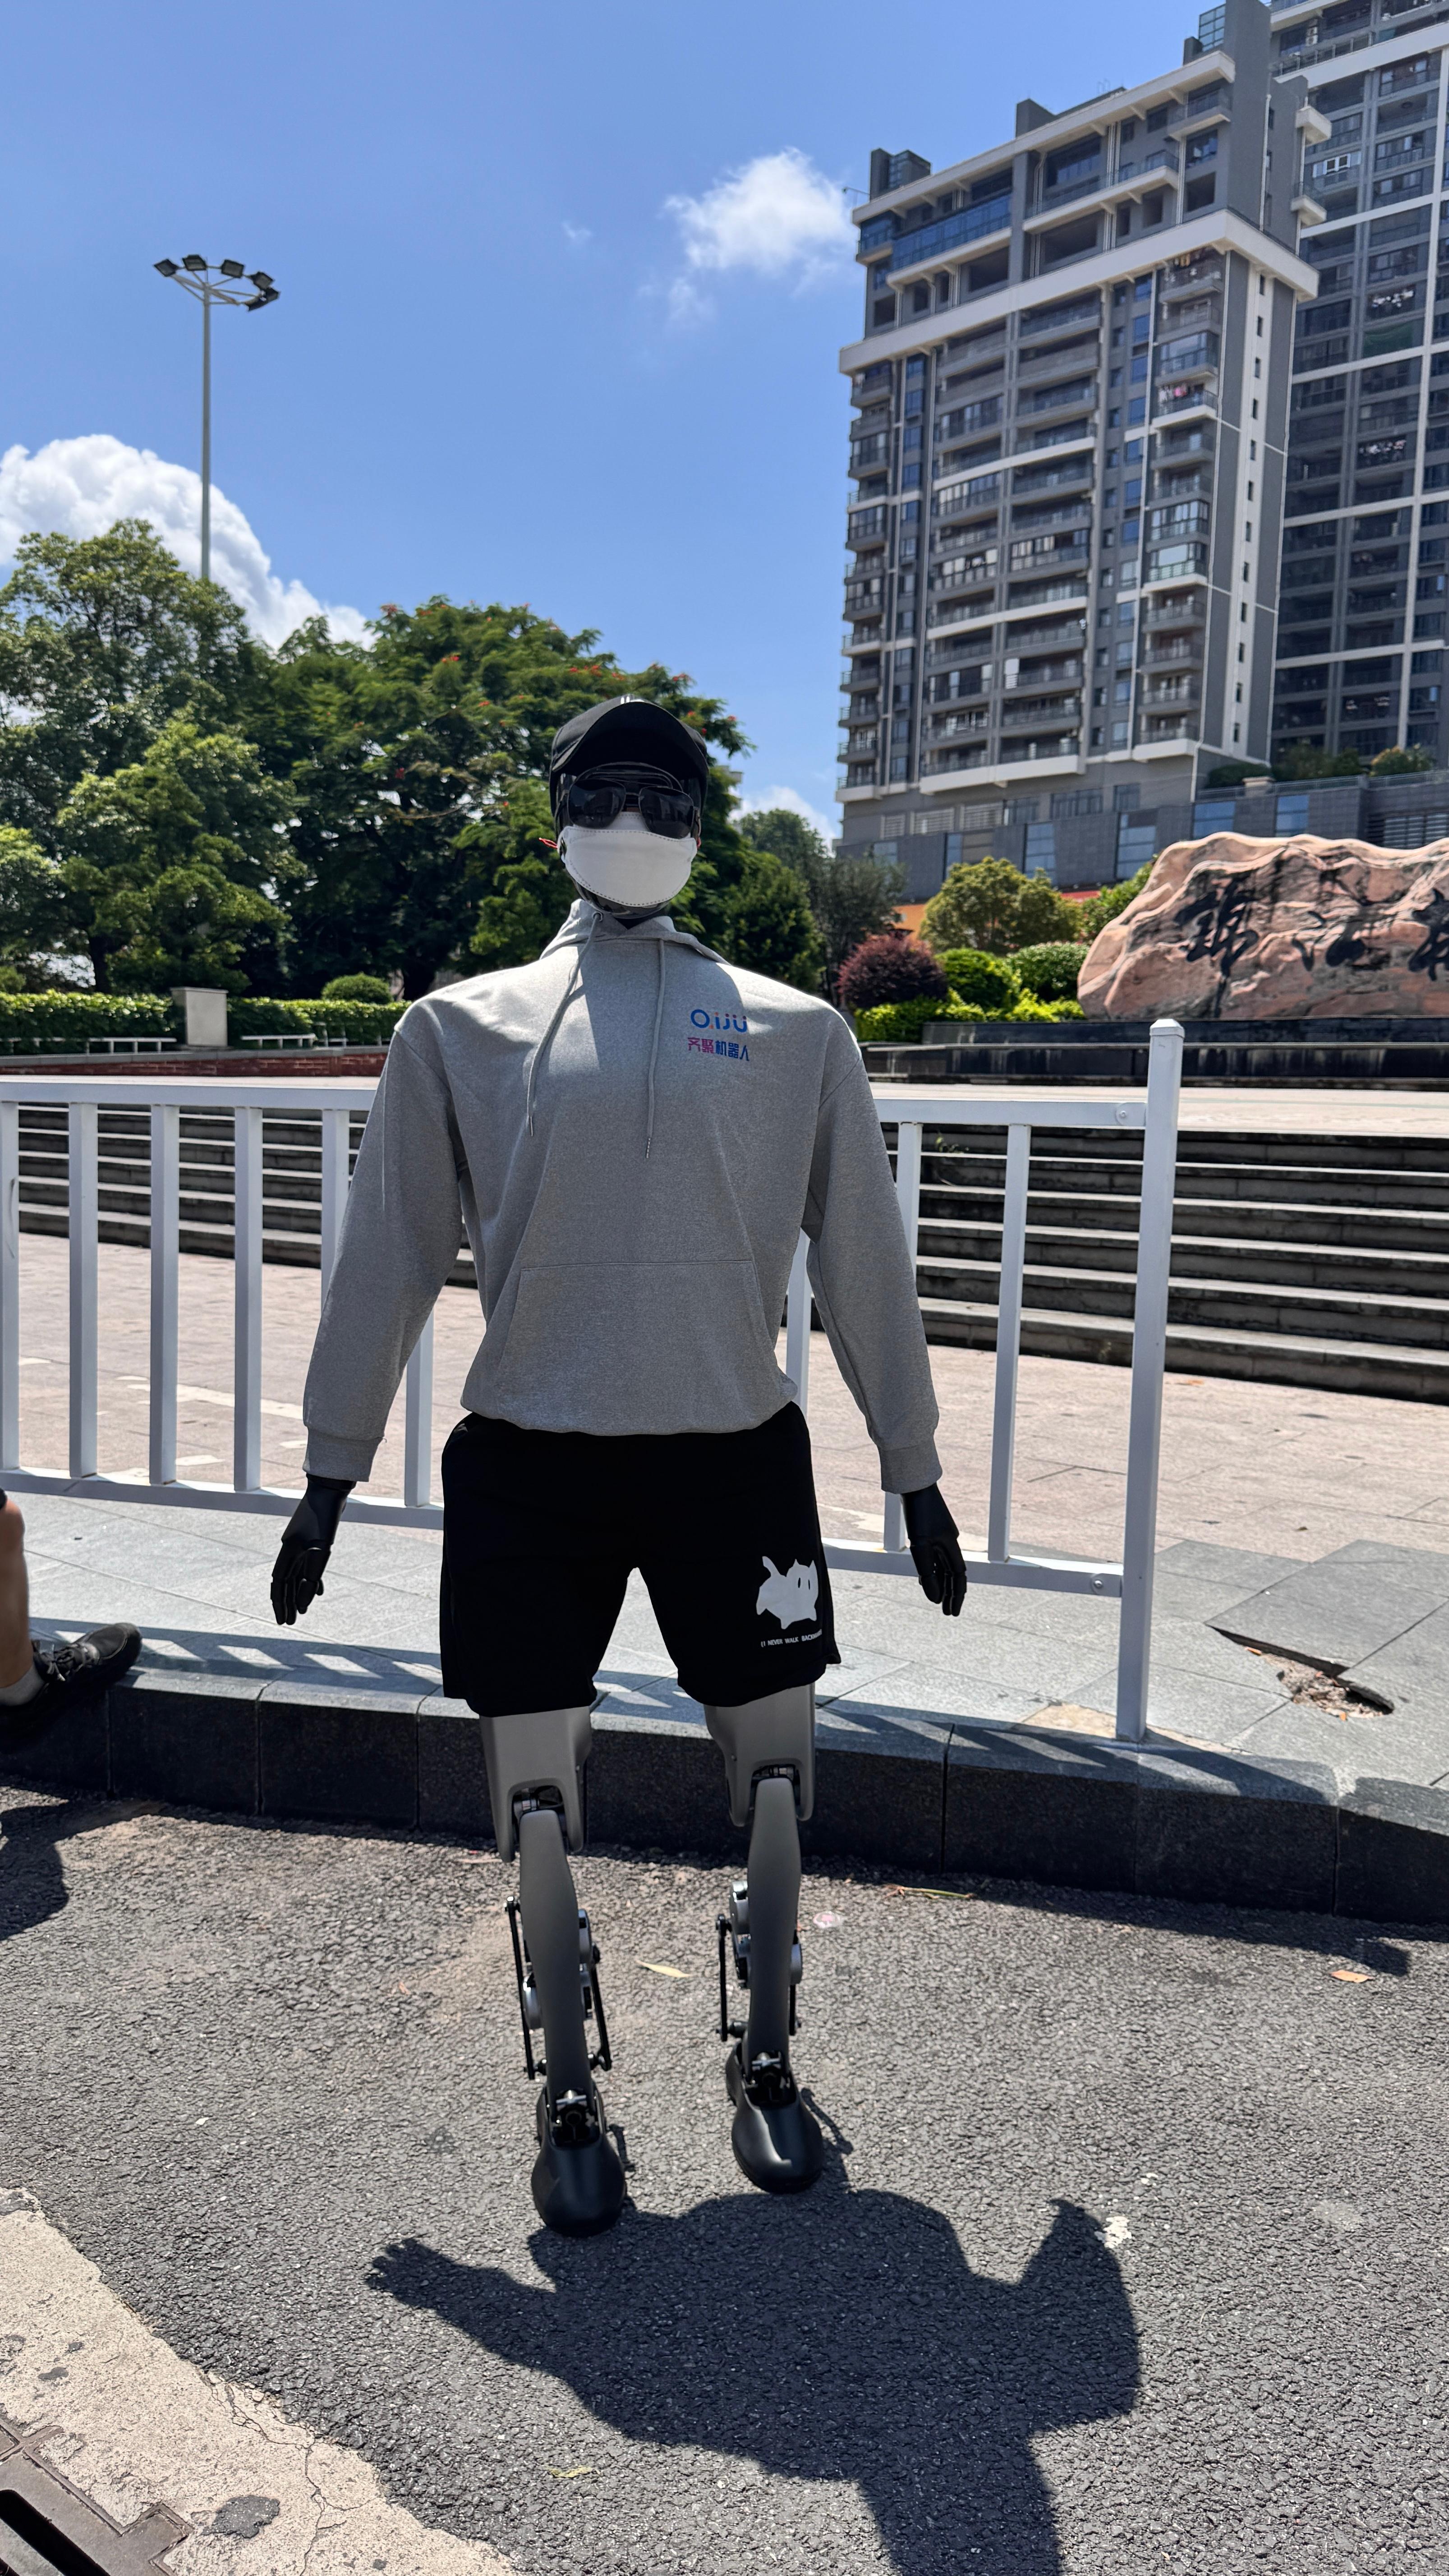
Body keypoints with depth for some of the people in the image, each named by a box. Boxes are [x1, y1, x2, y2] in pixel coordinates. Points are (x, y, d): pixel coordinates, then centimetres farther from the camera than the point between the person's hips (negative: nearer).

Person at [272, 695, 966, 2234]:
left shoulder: (791, 1034, 7)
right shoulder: (466, 1028, 7)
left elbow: (861, 1261, 10)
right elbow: (389, 1257, 8)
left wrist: (914, 1472, 10)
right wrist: (331, 1471, 7)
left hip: (735, 1455, 1)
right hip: (529, 1466, 0)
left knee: (772, 1782, 10)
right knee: (537, 1804, 7)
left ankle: (765, 2060, 34)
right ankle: (570, 2097, 29)